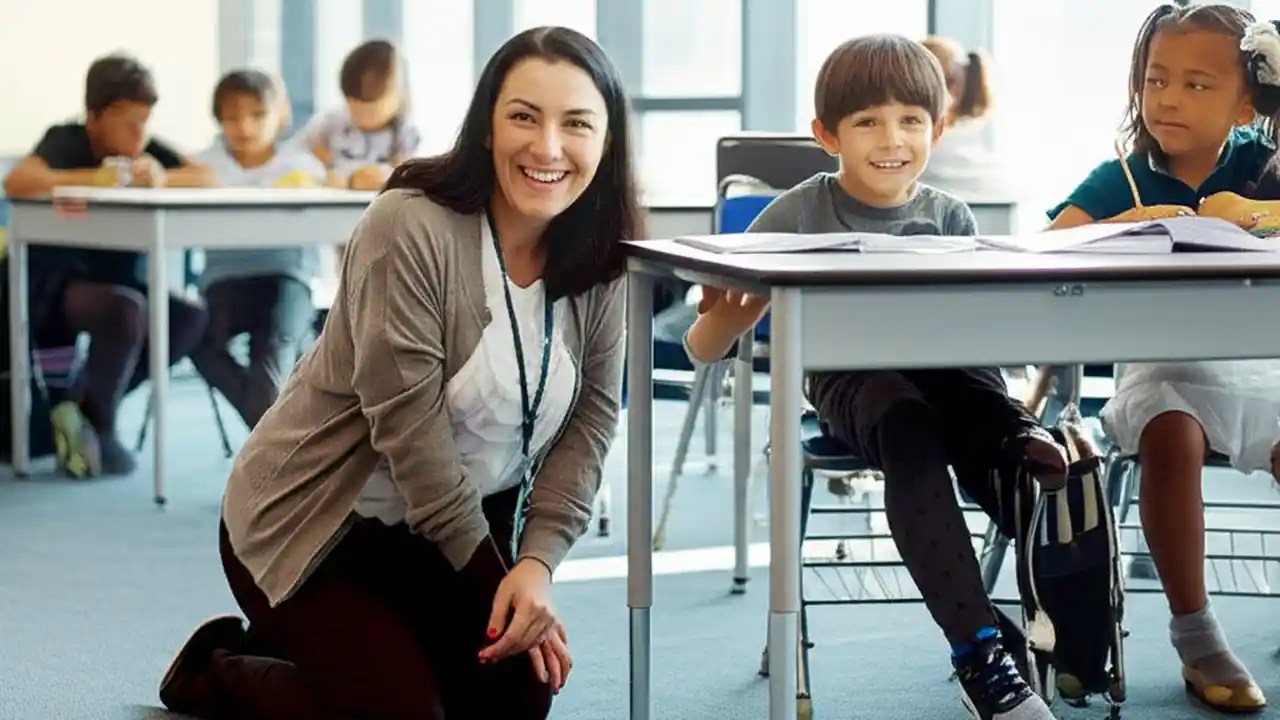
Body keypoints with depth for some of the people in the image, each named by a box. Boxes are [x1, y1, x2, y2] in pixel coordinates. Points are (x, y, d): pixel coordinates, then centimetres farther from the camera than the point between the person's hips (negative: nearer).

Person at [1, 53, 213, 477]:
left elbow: (207, 178, -7)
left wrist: (163, 178, -27)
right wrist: (97, 177, -36)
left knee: (191, 319, -19)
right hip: (55, 288, -6)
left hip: (116, 283, 6)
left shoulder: (146, 150, 3)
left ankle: (84, 408, -7)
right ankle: (99, 428, -13)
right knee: (126, 308, -35)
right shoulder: (67, 141, -13)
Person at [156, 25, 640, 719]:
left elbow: (590, 415, -5)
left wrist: (537, 562, -20)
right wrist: (495, 580, -21)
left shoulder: (602, 256, -6)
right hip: (318, 524, -7)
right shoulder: (409, 227, -25)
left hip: (464, 520, 7)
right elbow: (409, 427, -25)